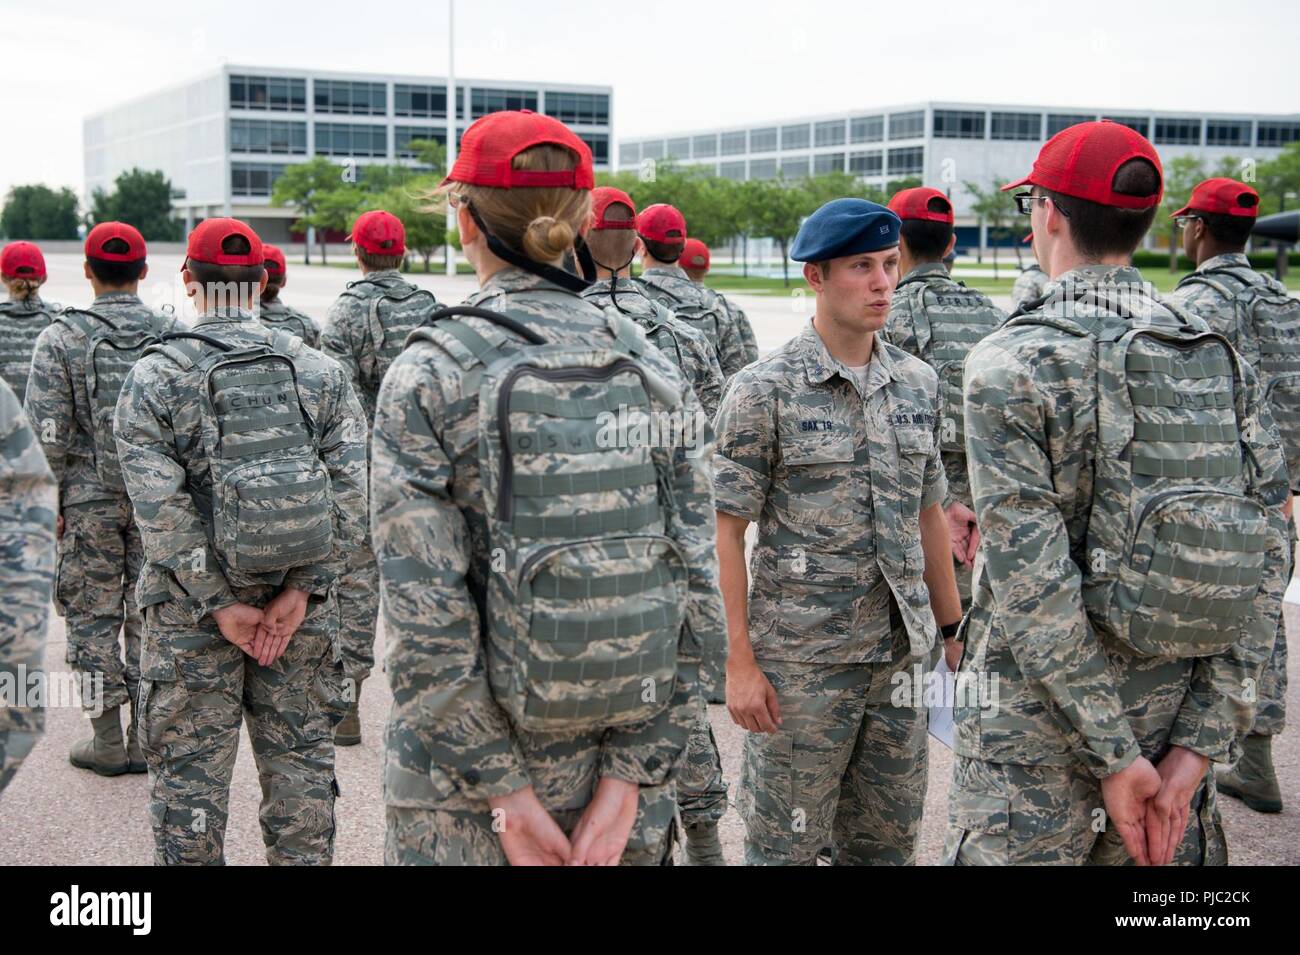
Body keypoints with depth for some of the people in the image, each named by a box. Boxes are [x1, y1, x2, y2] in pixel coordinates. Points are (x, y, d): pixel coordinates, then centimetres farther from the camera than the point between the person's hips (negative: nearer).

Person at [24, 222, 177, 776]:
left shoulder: (62, 337, -6)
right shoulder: (173, 335, 0)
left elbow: (48, 431, -10)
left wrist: (51, 500, 0)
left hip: (90, 500, -2)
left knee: (93, 618, 8)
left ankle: (108, 741, 11)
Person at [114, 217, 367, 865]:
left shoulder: (152, 379, -6)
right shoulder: (321, 372, 2)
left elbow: (160, 508, -14)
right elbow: (351, 488, -7)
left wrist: (219, 604, -10)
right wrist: (301, 588, -7)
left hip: (190, 615, -2)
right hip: (301, 614, 2)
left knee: (189, 777, 8)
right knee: (300, 767, 12)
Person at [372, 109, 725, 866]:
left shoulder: (428, 376, -11)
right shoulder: (654, 369, 0)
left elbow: (429, 621, -16)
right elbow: (698, 592, -3)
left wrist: (506, 795, -10)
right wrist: (626, 784, -3)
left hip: (464, 788, -3)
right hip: (623, 768, 3)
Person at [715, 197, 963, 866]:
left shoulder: (919, 383, 7)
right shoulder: (763, 390, -9)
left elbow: (927, 515, 14)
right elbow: (729, 530, -8)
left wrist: (953, 628, 13)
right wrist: (740, 661, -12)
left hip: (901, 655, 5)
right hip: (800, 659, -5)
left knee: (886, 840, 15)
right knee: (786, 843, 6)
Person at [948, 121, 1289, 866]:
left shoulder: (1012, 364, -13)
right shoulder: (1224, 360, 2)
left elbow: (1033, 582, -18)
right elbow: (1264, 567, -2)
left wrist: (1114, 757, -13)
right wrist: (1199, 745, -2)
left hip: (1039, 735, -5)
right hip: (1174, 720, 5)